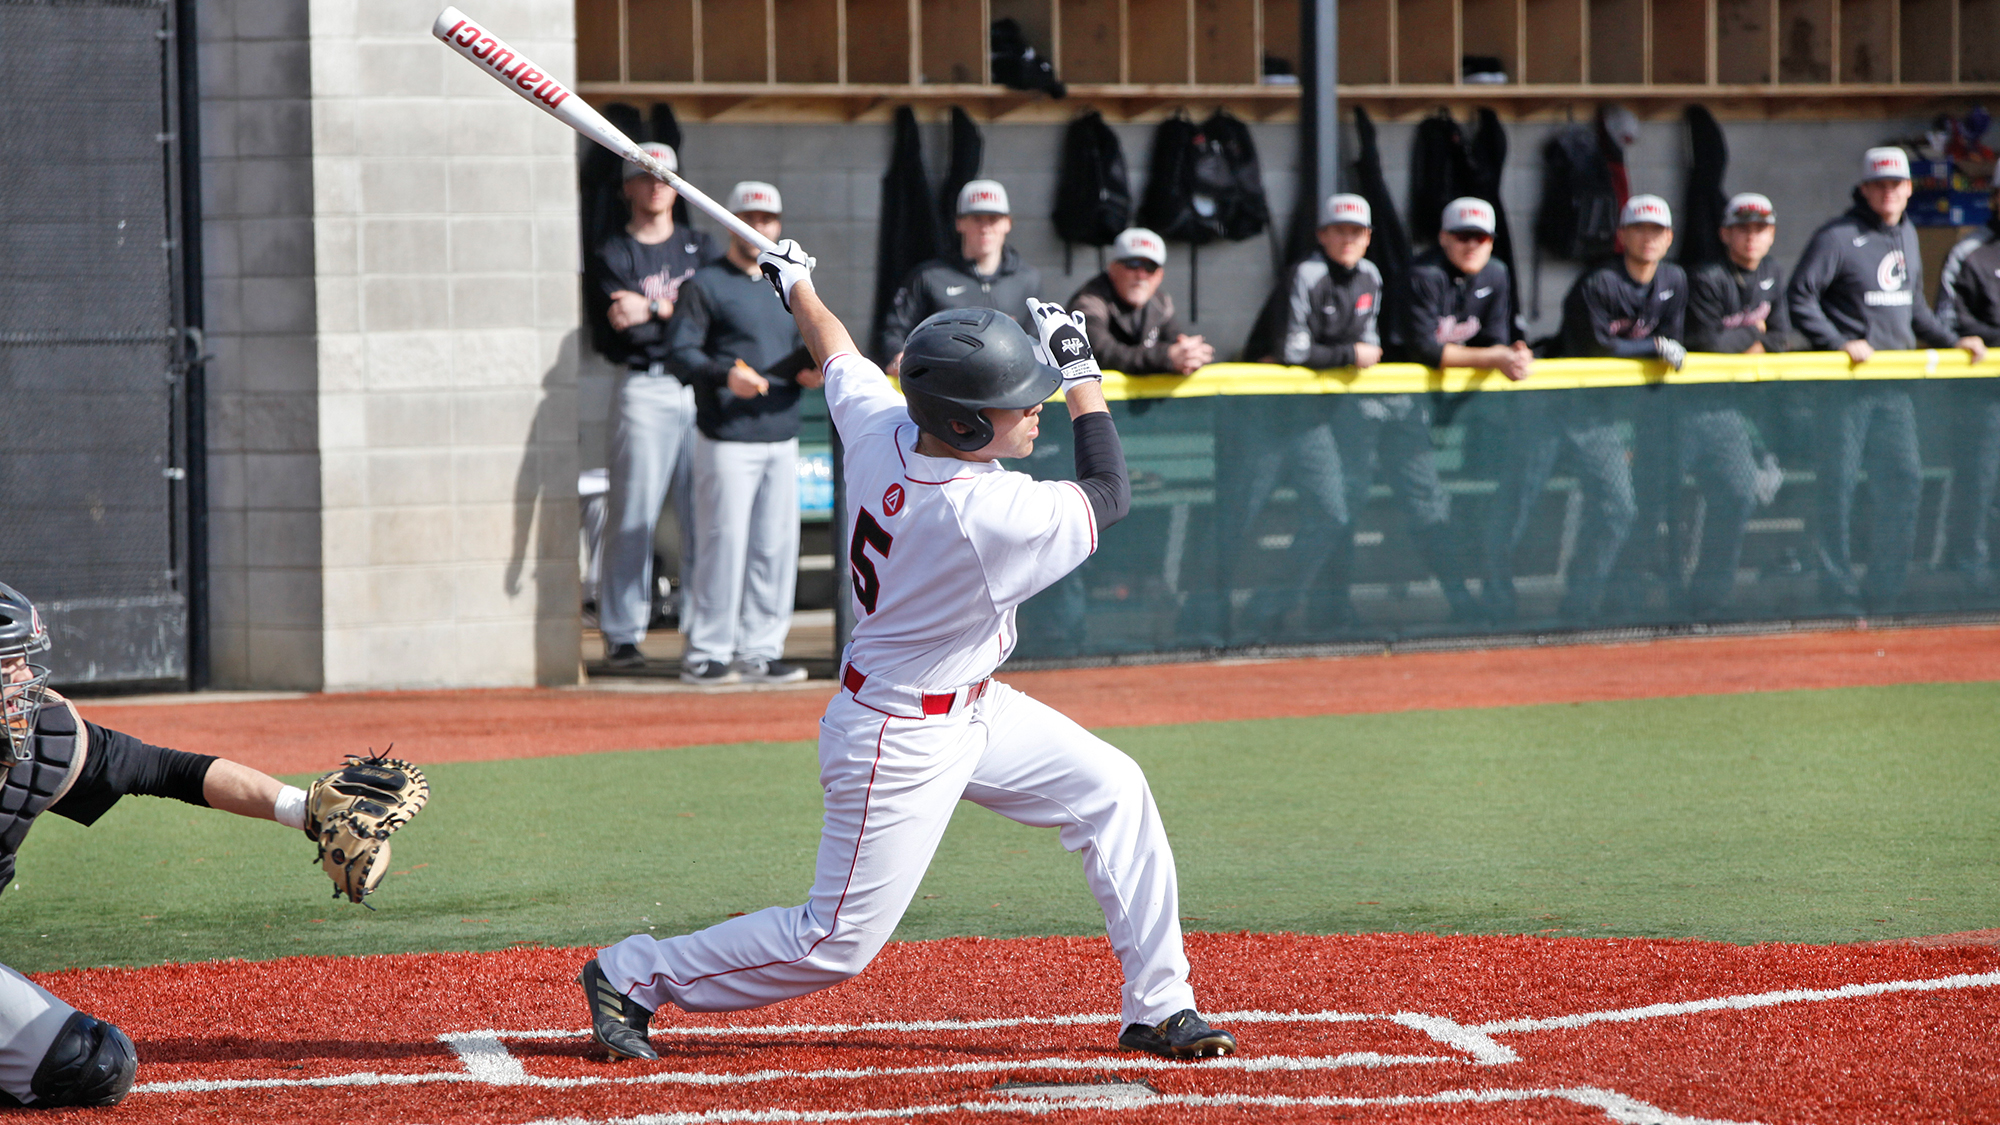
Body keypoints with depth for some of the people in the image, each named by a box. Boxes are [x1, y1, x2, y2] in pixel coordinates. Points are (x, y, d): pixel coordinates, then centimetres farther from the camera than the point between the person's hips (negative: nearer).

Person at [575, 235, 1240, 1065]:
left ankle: (1158, 1009, 15)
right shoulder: (984, 515, -34)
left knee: (1112, 791, 9)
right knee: (839, 941, -1)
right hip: (902, 744, -10)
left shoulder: (879, 429, -13)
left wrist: (795, 284, 30)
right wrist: (1081, 367, -9)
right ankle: (632, 977, 13)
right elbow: (1109, 495, -17)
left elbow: (839, 359, 10)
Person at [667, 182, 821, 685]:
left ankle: (759, 650, 12)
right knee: (724, 541, -8)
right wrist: (725, 375, -26)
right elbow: (679, 352, -9)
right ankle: (707, 654, -3)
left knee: (777, 547, 5)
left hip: (781, 435, 7)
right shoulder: (706, 284, -2)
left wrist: (809, 372, 1)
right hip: (728, 438, -7)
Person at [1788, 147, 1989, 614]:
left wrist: (1951, 342, 16)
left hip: (1895, 385, 7)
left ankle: (1884, 589, 12)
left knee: (1904, 482, 4)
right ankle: (1837, 589, 3)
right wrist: (1840, 344, -17)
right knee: (1838, 486, -4)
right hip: (1844, 384, -7)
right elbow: (1800, 298, -11)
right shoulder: (1838, 237, -8)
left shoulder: (1907, 235, 15)